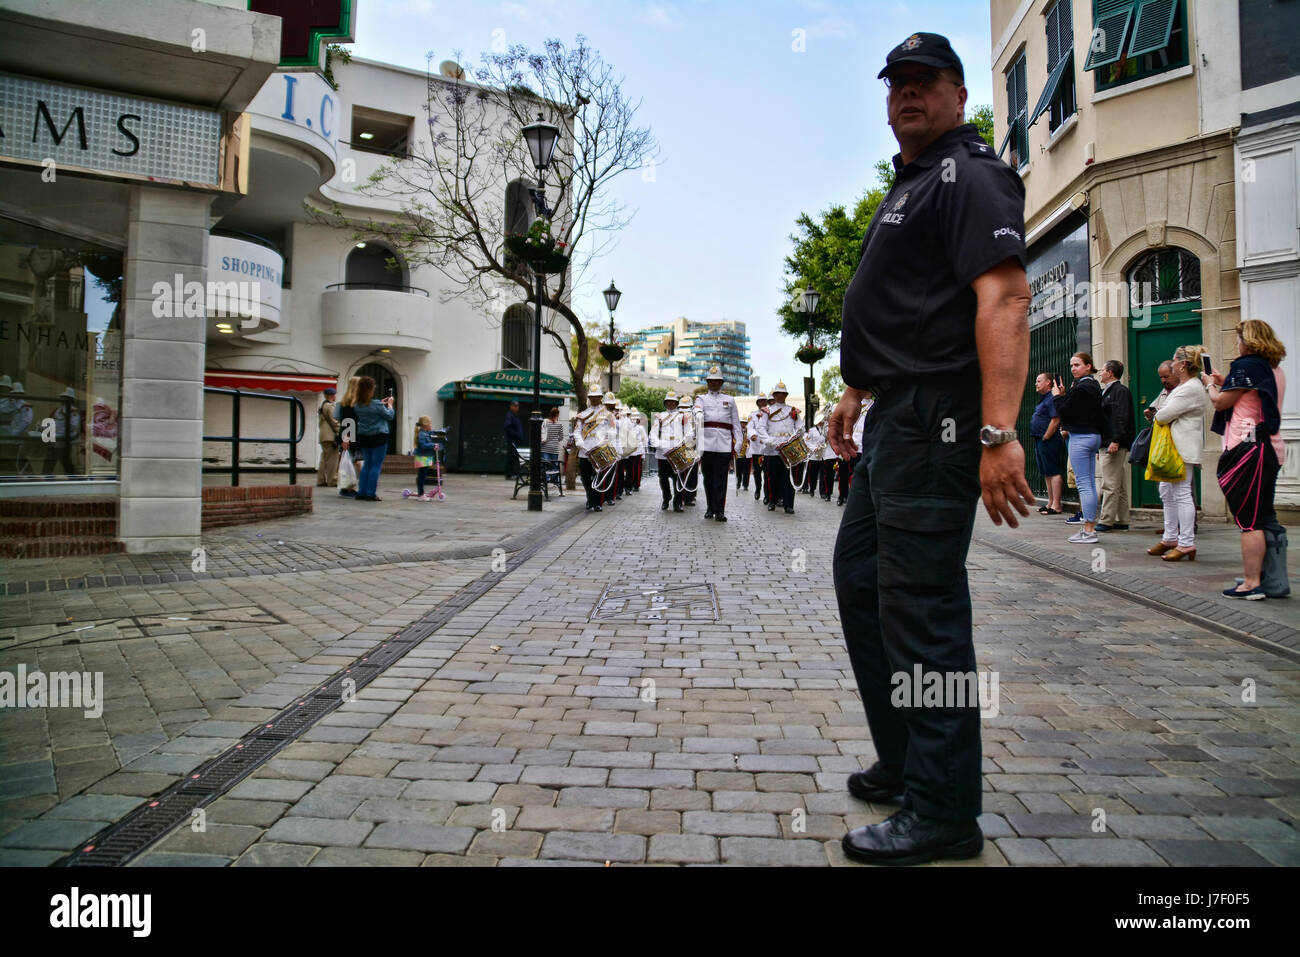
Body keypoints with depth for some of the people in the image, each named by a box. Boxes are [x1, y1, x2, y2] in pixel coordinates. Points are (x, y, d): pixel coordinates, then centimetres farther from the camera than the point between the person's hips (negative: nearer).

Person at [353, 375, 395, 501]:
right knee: (376, 465, 0)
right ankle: (371, 494, -1)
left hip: (363, 437, 7)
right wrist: (389, 404, 10)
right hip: (378, 437, -6)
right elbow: (389, 416, -6)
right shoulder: (376, 404, -17)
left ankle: (361, 492, 15)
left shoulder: (358, 405, 2)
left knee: (367, 464, 16)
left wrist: (382, 404, 18)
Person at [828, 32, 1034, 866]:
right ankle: (904, 762, 30)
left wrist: (999, 434, -30)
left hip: (935, 422, -11)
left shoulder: (968, 176, -7)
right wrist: (857, 392, 28)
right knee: (859, 576, 16)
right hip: (897, 421, 11)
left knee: (921, 608, -8)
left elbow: (1004, 301, -21)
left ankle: (942, 813, 6)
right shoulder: (909, 186, 25)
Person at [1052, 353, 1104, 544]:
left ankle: (1088, 531, -8)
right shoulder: (1094, 386, 15)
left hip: (1080, 438, -10)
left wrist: (1058, 396, 2)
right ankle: (1091, 526, 16)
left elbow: (1064, 412, -14)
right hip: (1094, 436, 10)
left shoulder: (1081, 388, -15)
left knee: (1083, 483, -8)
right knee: (1090, 483, 11)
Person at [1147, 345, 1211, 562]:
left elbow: (1164, 415, -19)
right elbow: (1166, 413, 22)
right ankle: (1170, 538, 23)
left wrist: (1157, 416, 2)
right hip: (1172, 447, 11)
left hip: (1183, 448, -11)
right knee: (1167, 491, 15)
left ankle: (1186, 544, -5)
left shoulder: (1191, 388, -15)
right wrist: (1160, 416, 1)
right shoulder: (1184, 386, 19)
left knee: (1182, 493, -8)